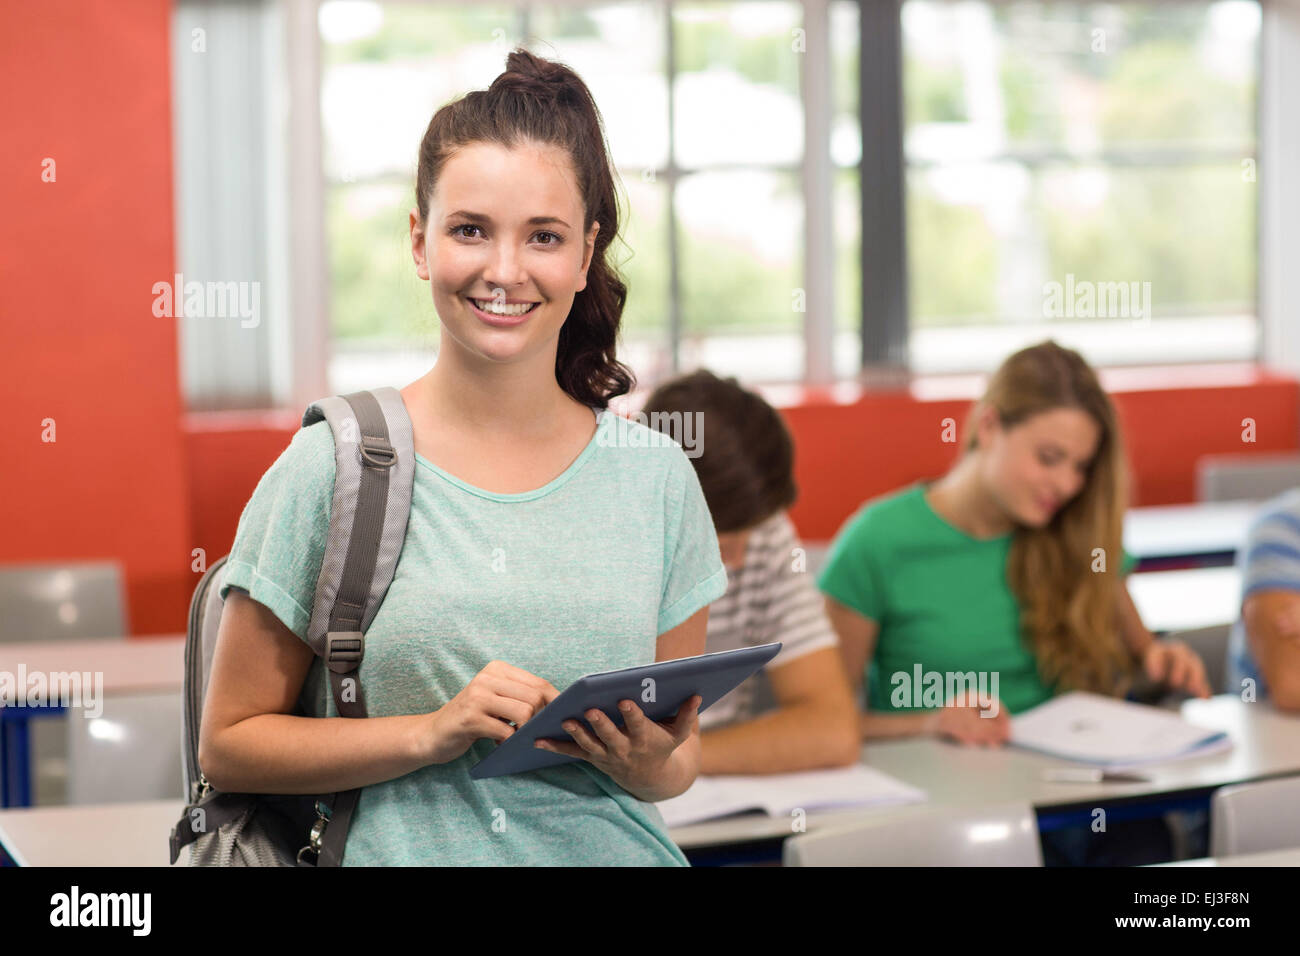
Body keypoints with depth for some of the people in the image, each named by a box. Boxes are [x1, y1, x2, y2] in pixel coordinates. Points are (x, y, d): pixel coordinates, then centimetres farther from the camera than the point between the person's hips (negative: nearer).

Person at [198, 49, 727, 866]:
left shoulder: (657, 479, 5)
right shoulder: (329, 470, -2)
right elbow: (230, 746, 1)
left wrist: (649, 764, -6)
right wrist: (434, 733, -10)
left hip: (613, 849, 3)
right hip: (403, 852, -2)